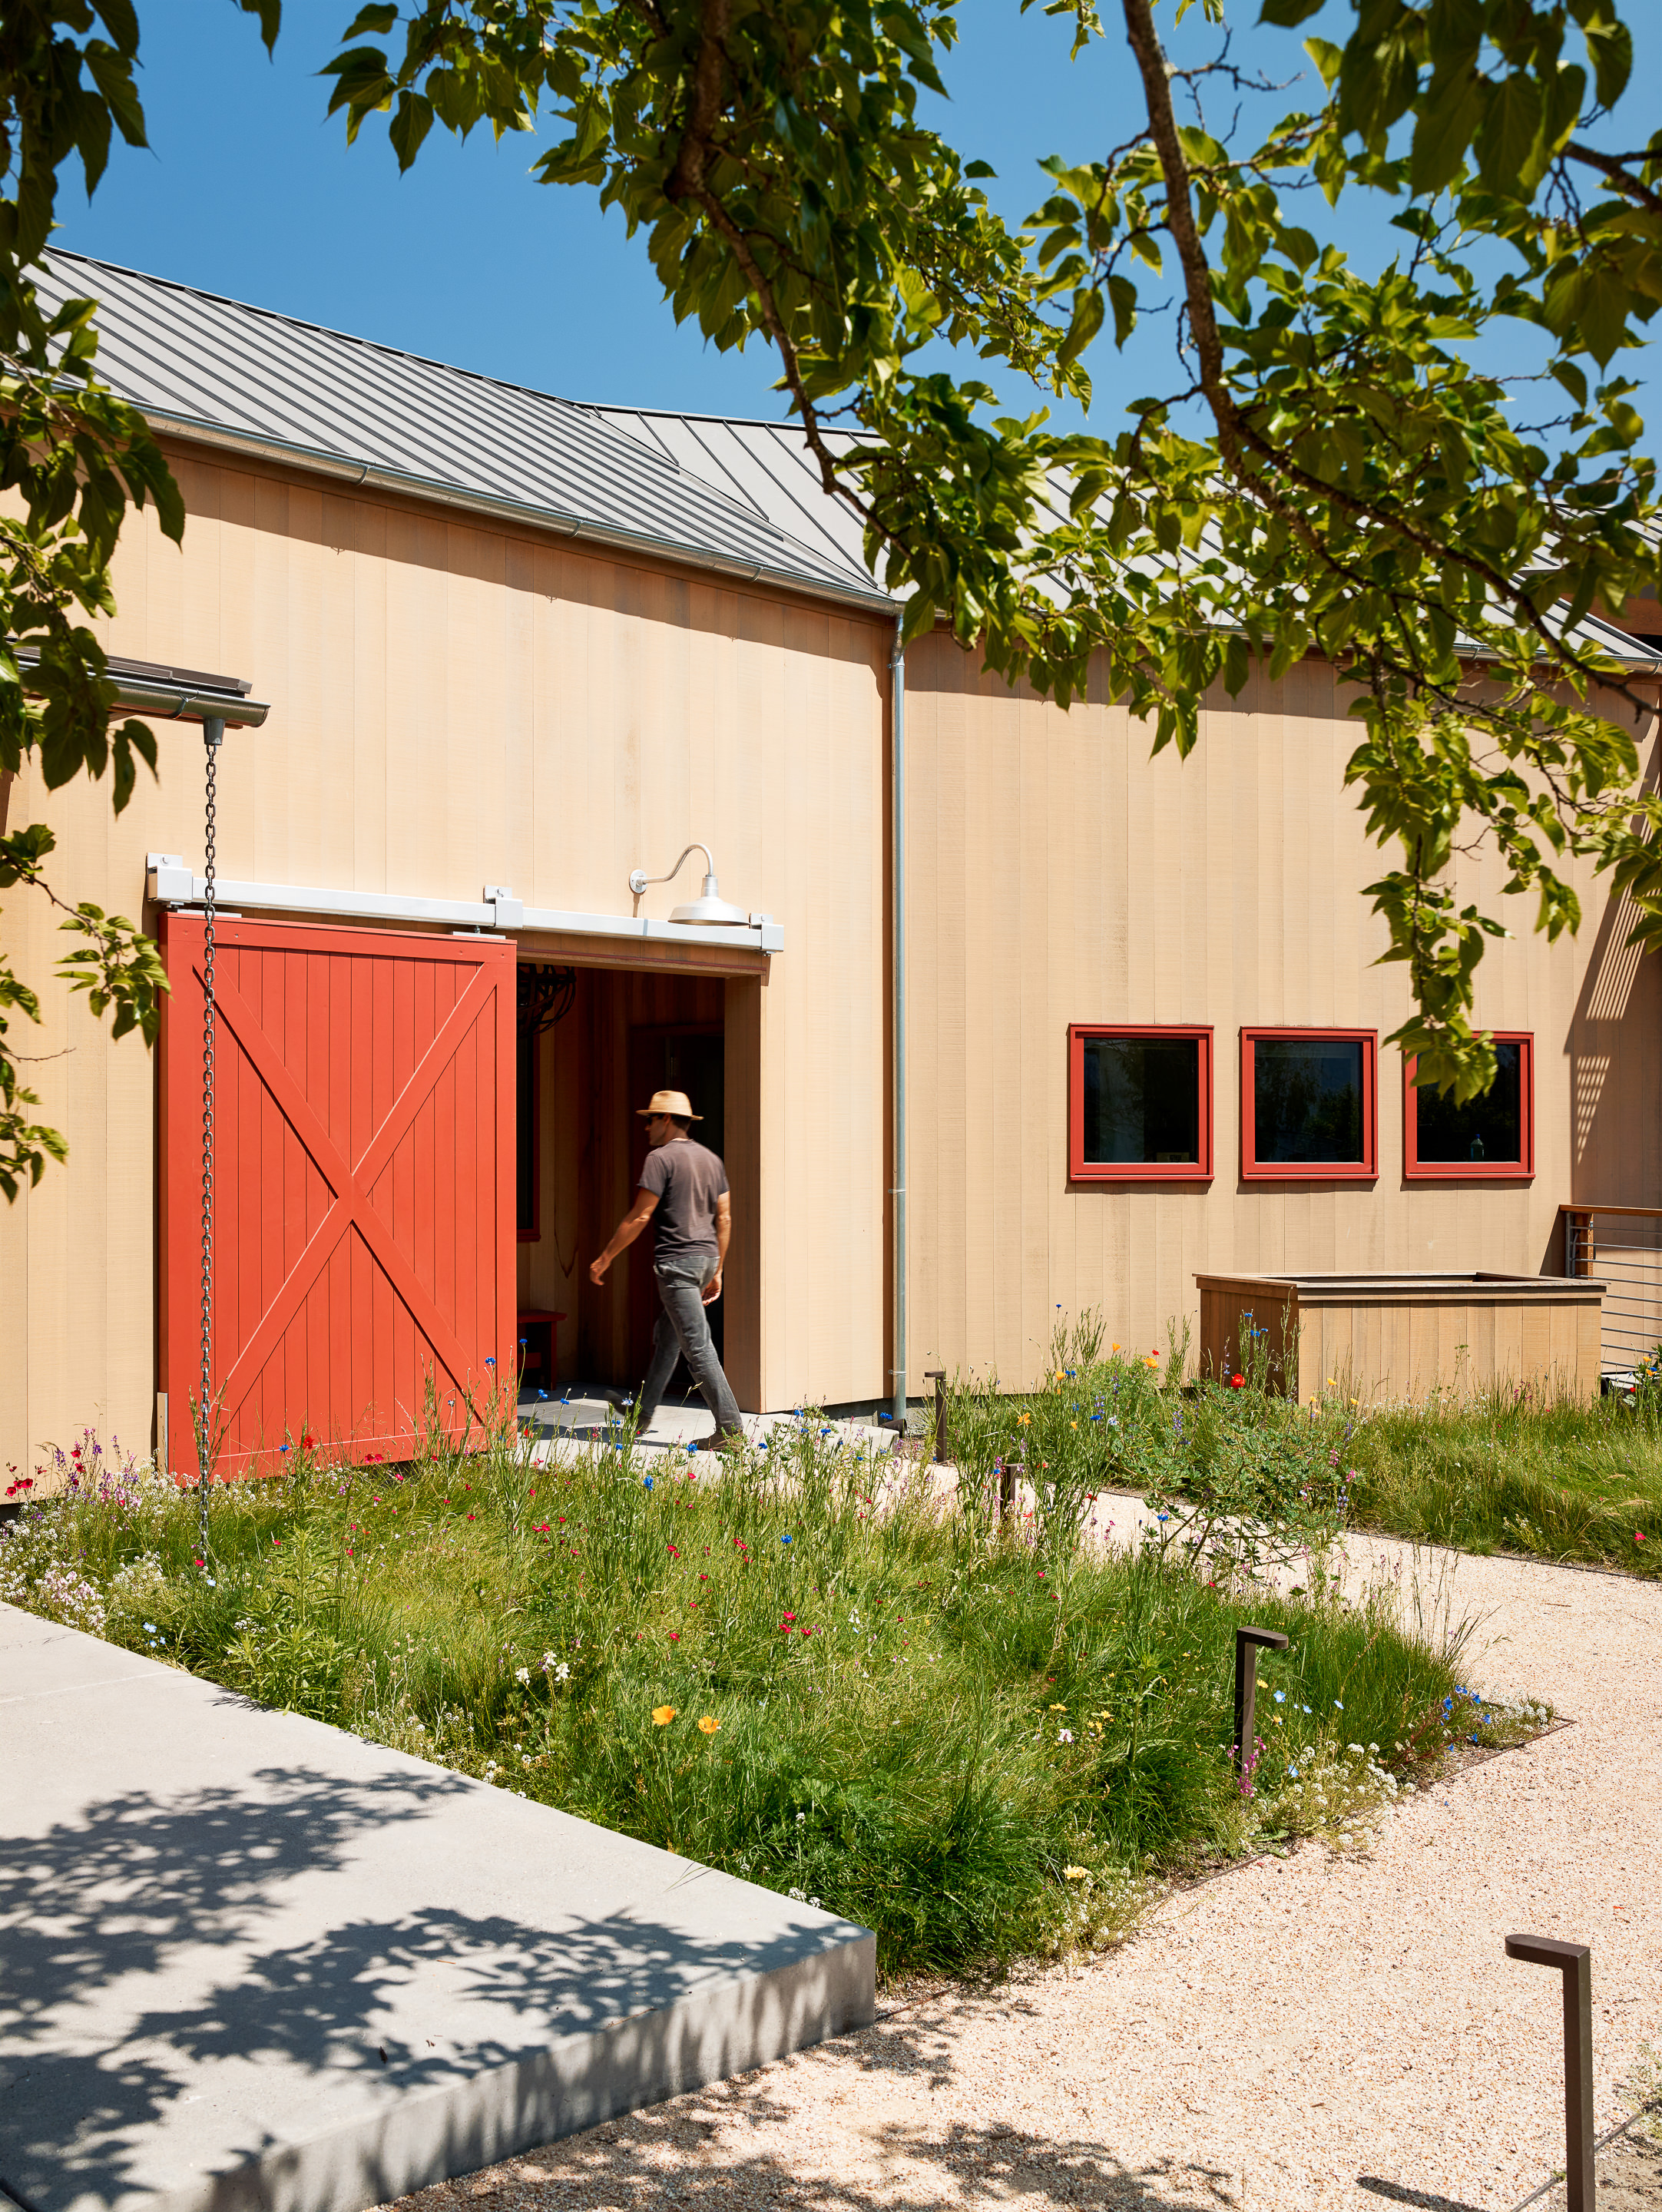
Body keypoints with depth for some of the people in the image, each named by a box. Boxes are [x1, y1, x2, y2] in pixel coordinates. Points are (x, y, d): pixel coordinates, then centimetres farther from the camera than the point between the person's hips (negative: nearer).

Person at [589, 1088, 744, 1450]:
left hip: (677, 1260, -9)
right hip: (706, 1258, 9)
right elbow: (724, 1219, 14)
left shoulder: (661, 1157, -9)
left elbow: (639, 1216, -12)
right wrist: (717, 1271, 20)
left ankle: (731, 1429, -10)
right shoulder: (710, 1159, 14)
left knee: (697, 1347, -8)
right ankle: (643, 1414, 30)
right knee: (665, 1339, 20)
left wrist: (605, 1258, -4)